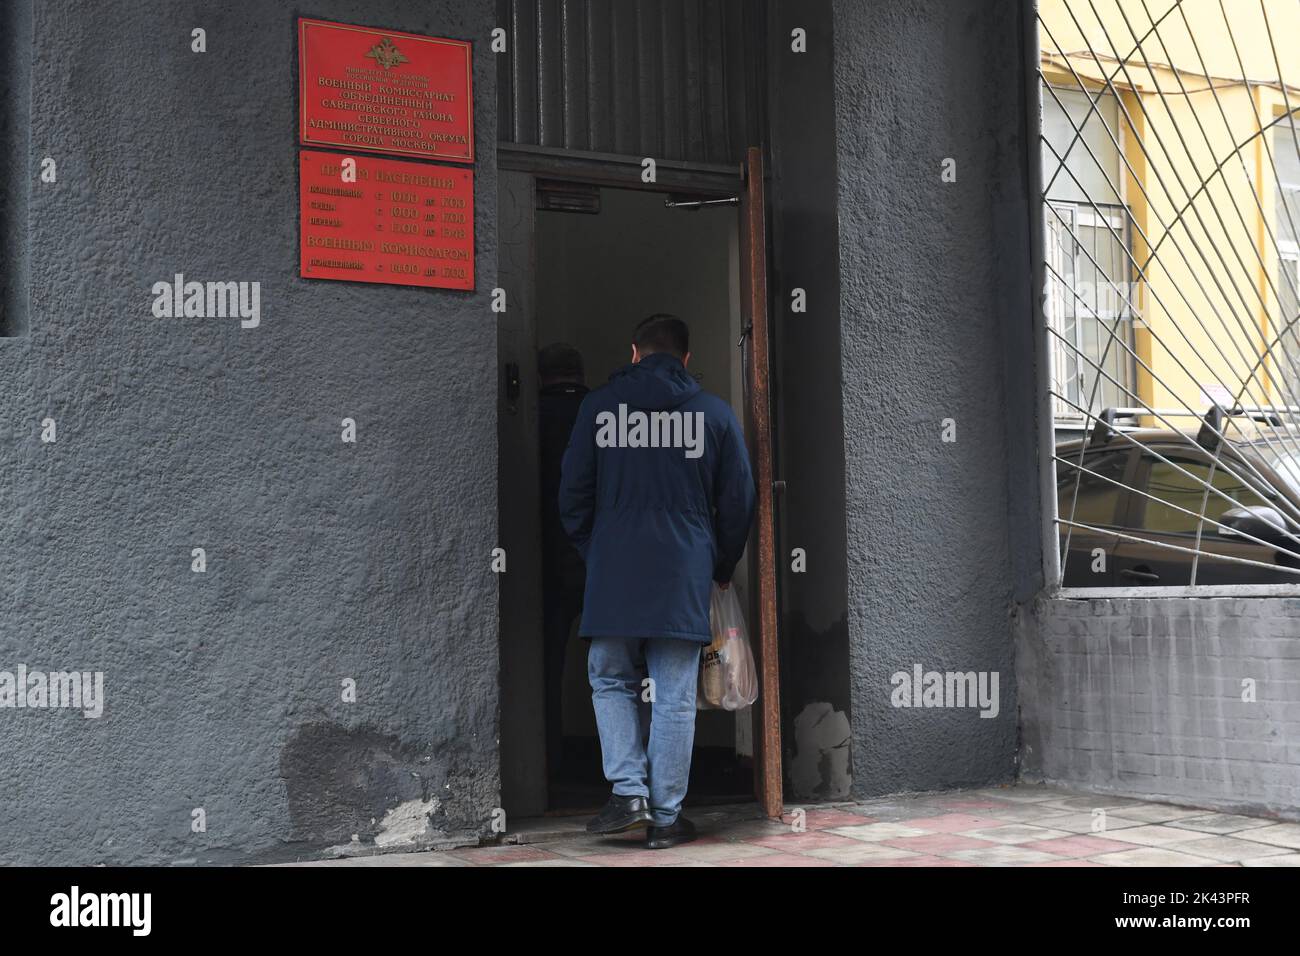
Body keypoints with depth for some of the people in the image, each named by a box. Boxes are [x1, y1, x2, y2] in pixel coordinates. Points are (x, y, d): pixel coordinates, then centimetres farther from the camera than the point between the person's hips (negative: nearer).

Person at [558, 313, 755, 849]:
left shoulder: (599, 405, 4)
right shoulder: (714, 412, 5)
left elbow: (572, 493, 5)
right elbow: (738, 500, 7)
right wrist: (721, 569, 20)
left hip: (613, 572, 0)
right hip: (685, 576, 0)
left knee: (610, 680, 15)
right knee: (674, 697, 5)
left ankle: (629, 790, 1)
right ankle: (666, 817, 8)